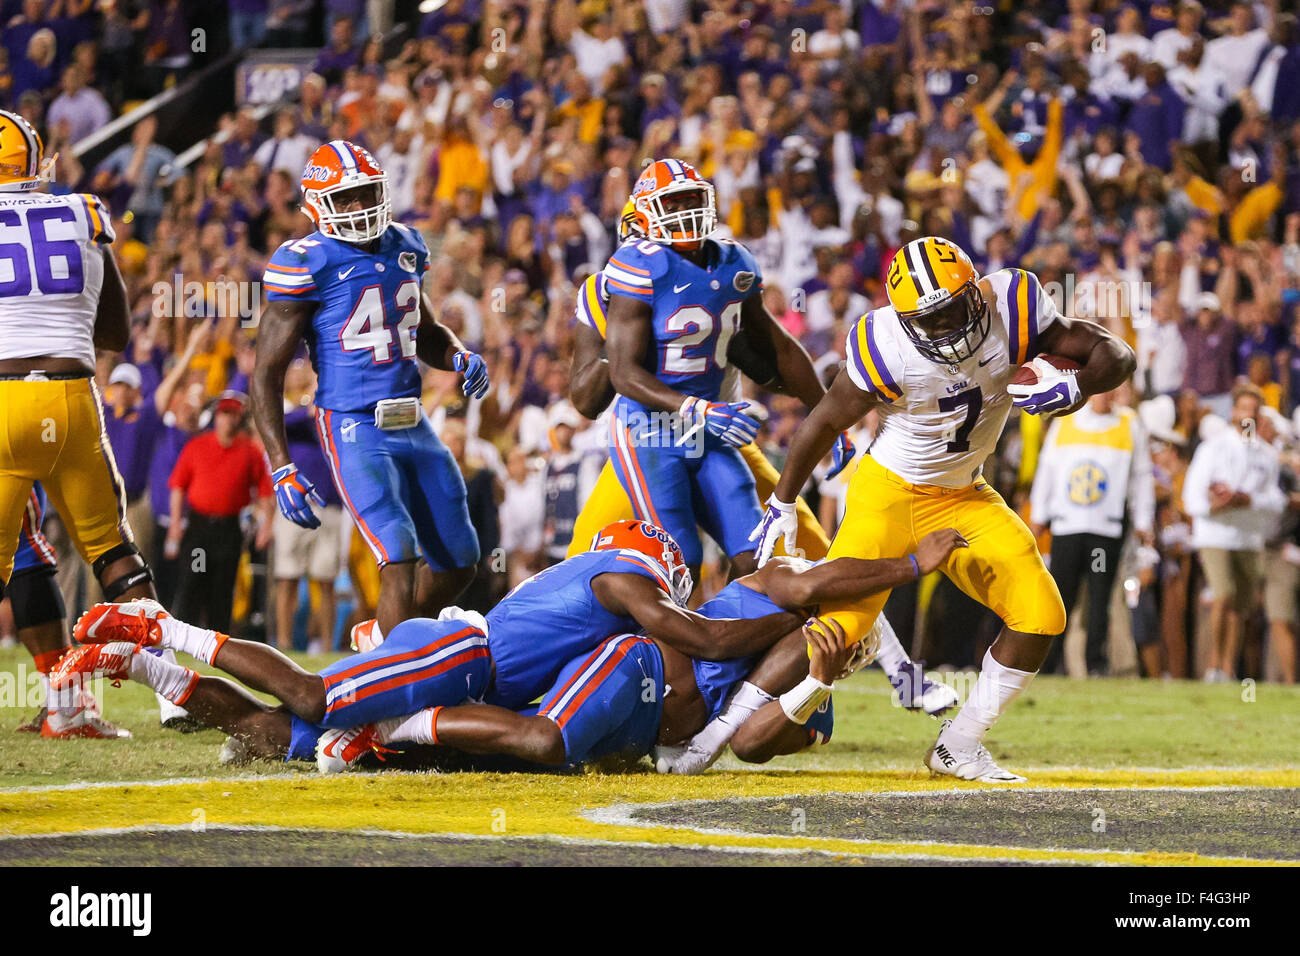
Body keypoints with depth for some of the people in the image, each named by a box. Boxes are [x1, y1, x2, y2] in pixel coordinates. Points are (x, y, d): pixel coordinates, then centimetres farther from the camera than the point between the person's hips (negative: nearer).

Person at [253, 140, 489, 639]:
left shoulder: (405, 248, 10)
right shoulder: (307, 264, -10)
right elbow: (267, 374, -9)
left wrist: (459, 356, 3)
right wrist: (281, 468, -16)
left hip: (414, 426, 7)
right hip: (355, 431, -7)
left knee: (459, 563, 11)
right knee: (401, 559, -20)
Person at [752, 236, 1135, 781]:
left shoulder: (1011, 311, -19)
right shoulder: (888, 349, -25)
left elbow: (1116, 356, -11)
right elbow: (826, 422, -9)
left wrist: (1073, 389, -34)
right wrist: (782, 505, 2)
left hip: (963, 498, 4)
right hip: (889, 492, -4)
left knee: (1040, 617, -8)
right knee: (840, 624, -20)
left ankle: (958, 747, 7)